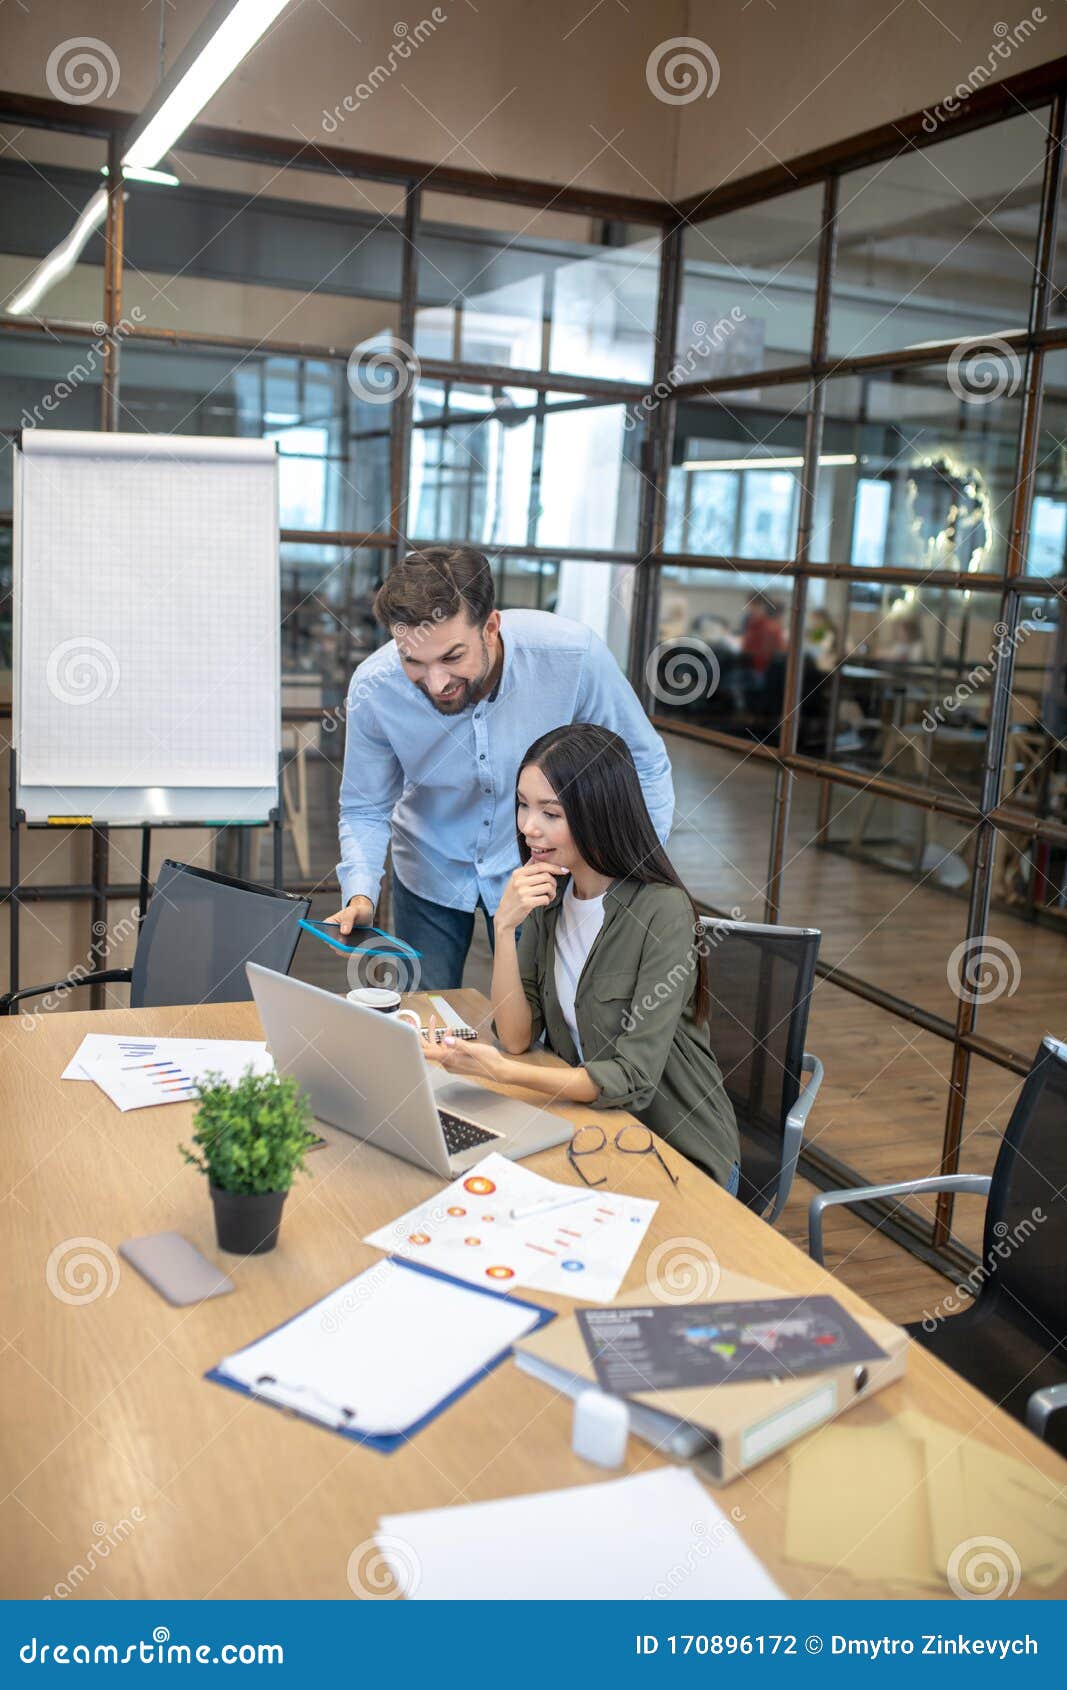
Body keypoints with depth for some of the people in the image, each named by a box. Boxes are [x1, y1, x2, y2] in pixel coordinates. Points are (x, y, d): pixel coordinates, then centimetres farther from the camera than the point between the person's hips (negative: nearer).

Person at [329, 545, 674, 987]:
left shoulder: (573, 655, -30)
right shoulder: (373, 689, -25)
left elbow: (643, 766, -13)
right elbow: (365, 810, -9)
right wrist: (360, 894, -27)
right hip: (430, 872, 1)